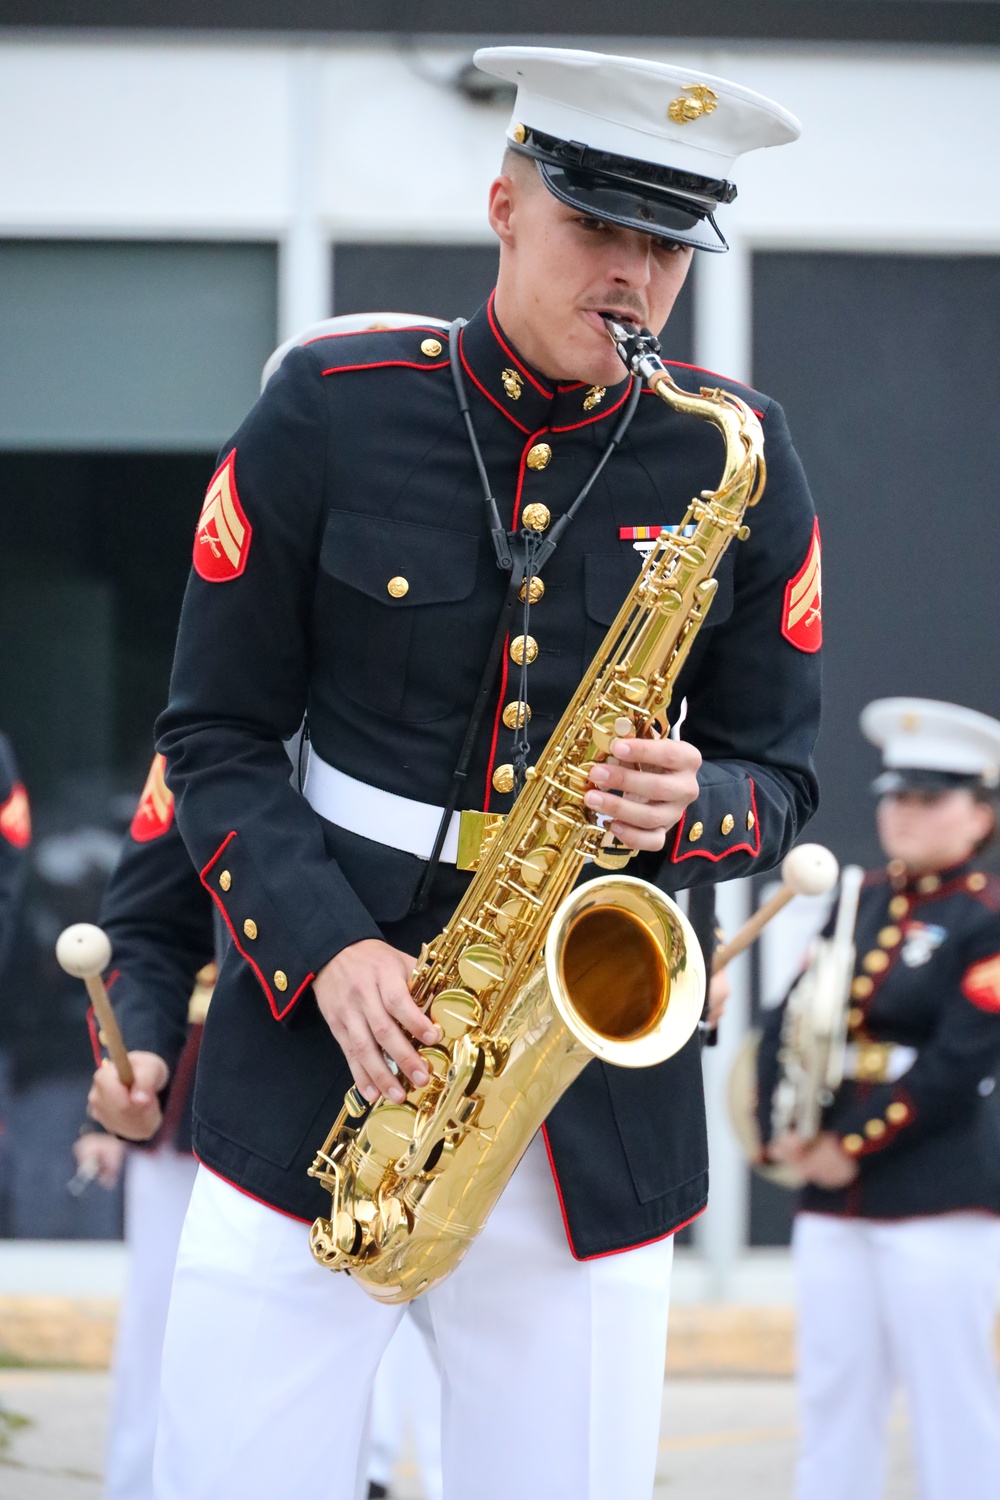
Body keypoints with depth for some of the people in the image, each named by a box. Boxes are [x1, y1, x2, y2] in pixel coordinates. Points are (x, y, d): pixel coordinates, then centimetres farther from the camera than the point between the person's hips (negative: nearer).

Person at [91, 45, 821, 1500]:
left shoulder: (735, 458, 2)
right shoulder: (329, 411, -2)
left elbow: (782, 776, 9)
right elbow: (217, 736, 1)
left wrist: (689, 809, -15)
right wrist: (328, 948, -15)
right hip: (316, 1047, -1)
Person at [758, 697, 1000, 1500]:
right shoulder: (861, 902, 13)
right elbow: (788, 1019, 11)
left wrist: (853, 1147, -13)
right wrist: (781, 1132, -3)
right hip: (834, 1199, 7)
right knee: (835, 1395, 9)